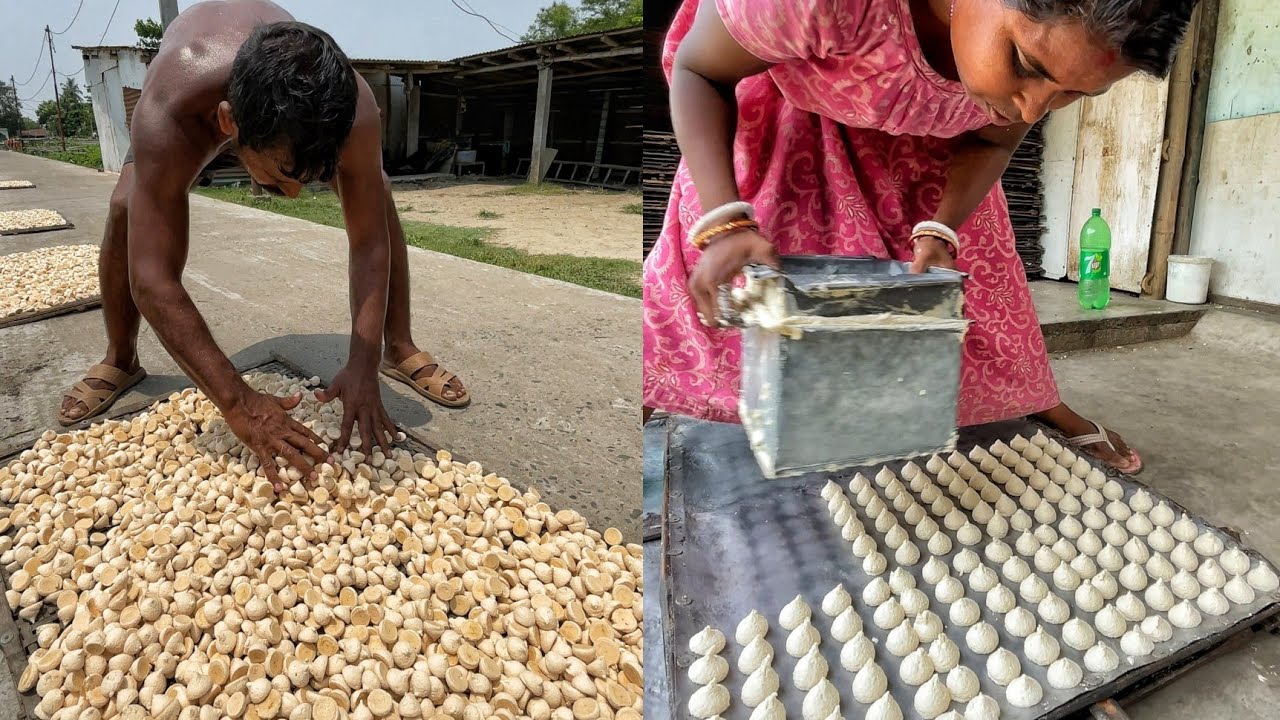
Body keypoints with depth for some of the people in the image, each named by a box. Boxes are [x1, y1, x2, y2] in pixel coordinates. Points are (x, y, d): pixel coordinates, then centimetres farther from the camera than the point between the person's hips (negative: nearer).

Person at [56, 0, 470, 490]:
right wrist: (238, 405, -52)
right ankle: (120, 361, 6)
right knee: (128, 207, -18)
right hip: (194, 91, 0)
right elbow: (153, 282, -47)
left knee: (376, 198, -16)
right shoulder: (167, 116, -48)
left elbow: (370, 243, -35)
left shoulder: (354, 111, -44)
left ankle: (399, 350, 2)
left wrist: (364, 367, -45)